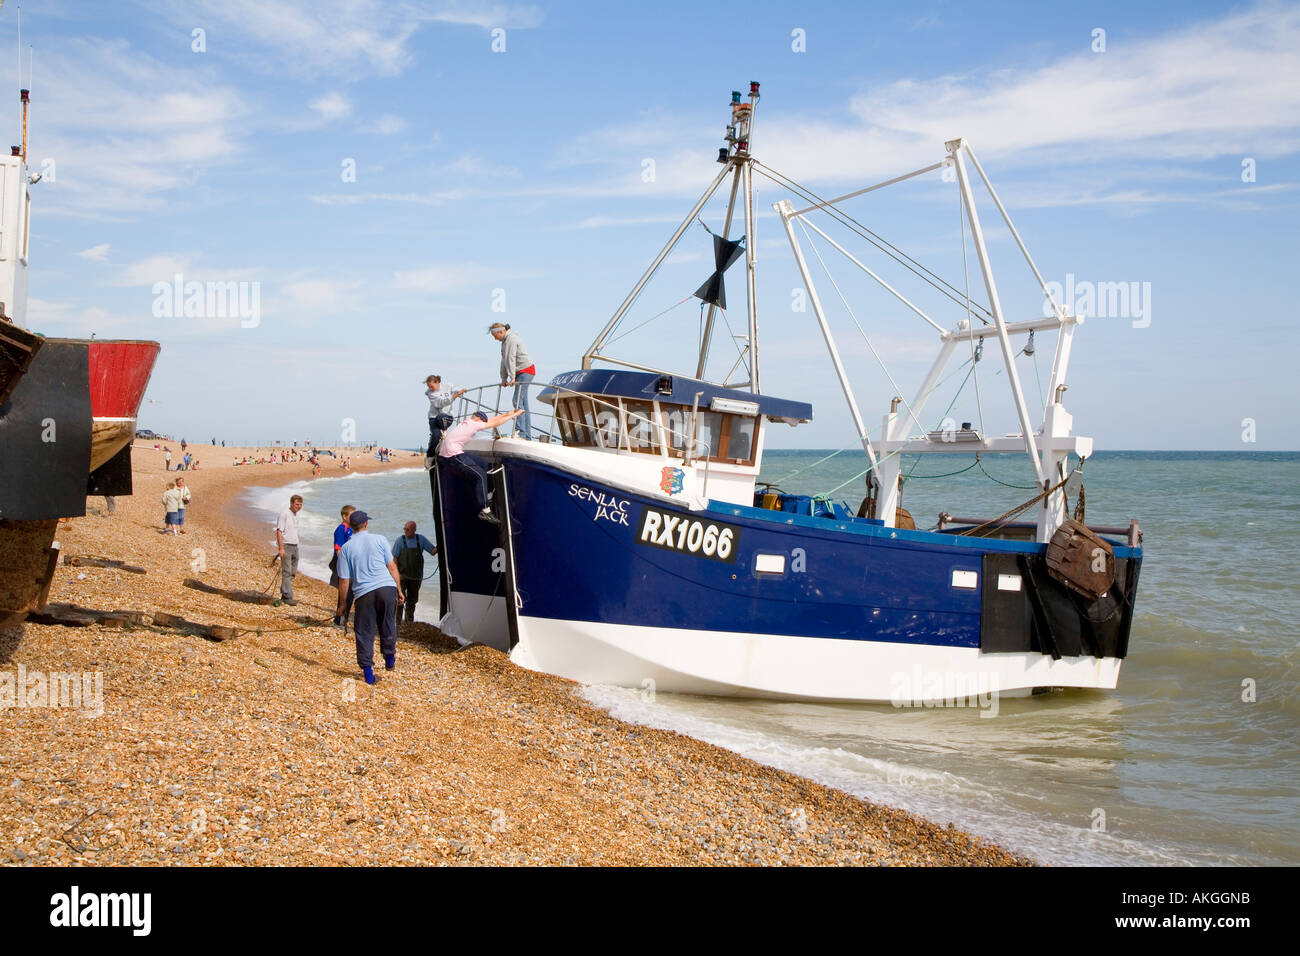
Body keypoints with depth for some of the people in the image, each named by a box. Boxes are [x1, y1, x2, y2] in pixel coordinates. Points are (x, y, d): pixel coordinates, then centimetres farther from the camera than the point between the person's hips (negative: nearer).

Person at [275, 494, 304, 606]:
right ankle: (287, 597, -8)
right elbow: (279, 531, -15)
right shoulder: (284, 514, -11)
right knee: (287, 572, -8)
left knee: (293, 572, 10)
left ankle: (284, 594, 19)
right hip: (286, 546, -8)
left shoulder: (296, 515, 15)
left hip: (295, 546, 8)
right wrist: (281, 548, -21)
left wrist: (296, 546, 18)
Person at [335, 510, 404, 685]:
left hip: (363, 592, 0)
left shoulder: (346, 548, 6)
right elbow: (392, 567, 5)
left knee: (364, 633, 7)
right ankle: (390, 660, 27)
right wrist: (399, 590, 12)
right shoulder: (379, 539, 6)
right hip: (387, 587, 1)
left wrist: (341, 605, 13)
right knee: (388, 627, 18)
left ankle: (367, 671, 5)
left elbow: (344, 580, 5)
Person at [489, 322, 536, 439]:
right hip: (521, 372, 10)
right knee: (523, 403, 6)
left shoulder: (511, 339, -14)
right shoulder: (505, 340, 17)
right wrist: (504, 378, 18)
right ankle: (527, 434, 6)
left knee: (517, 401, -16)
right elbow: (504, 360, 18)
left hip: (526, 371, -10)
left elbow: (511, 359, -20)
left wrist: (512, 377, -24)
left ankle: (521, 432, -20)